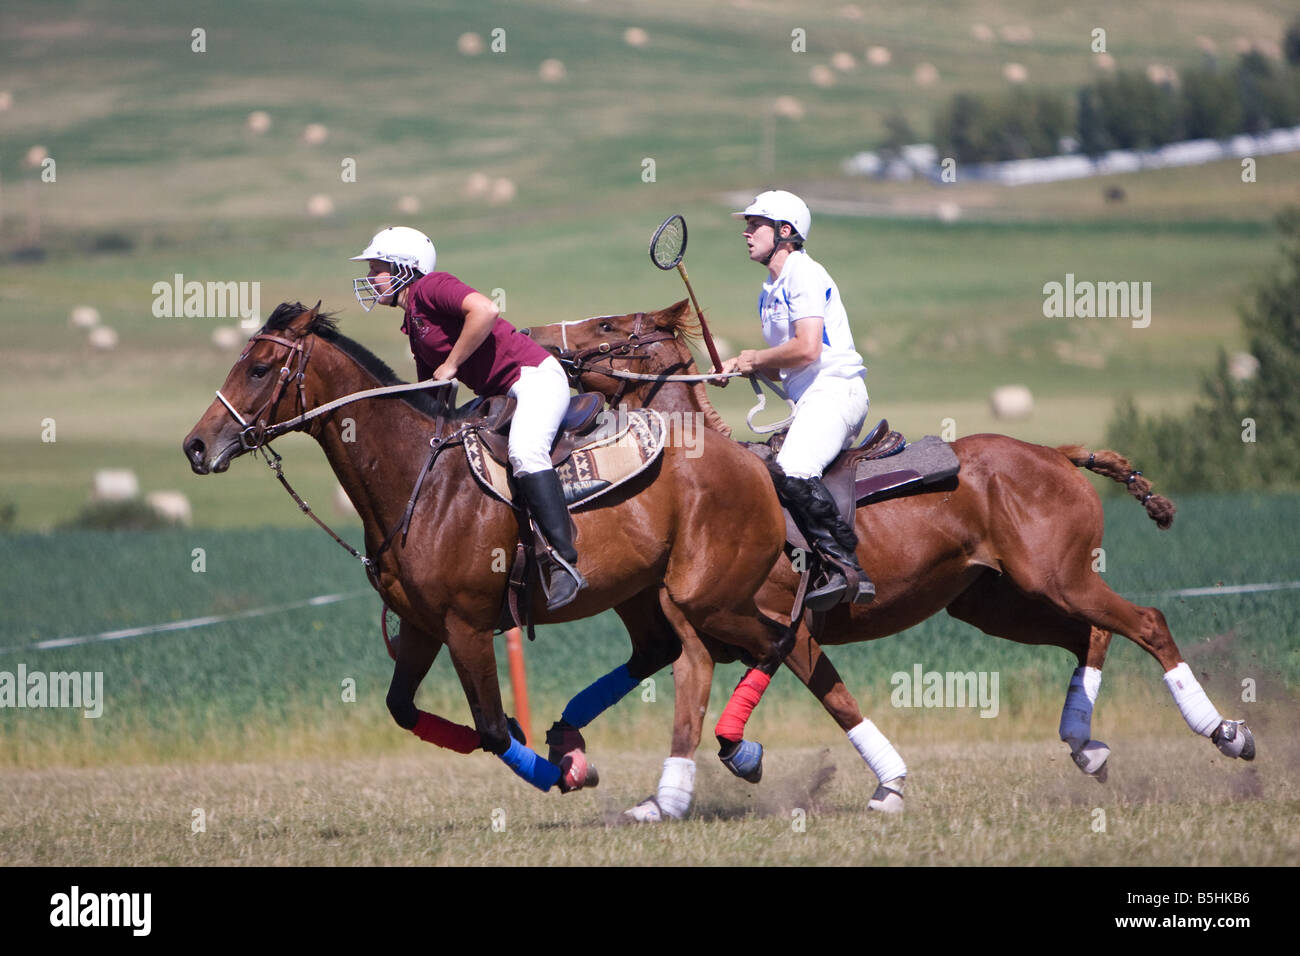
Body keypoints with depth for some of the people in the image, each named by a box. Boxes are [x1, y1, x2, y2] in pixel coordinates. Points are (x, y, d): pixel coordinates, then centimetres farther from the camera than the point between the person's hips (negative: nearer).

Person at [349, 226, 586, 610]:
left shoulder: (432, 287, -8)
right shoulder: (413, 326, 21)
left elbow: (485, 310, -26)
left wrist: (451, 365, -18)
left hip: (534, 375, -11)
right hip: (501, 397, 11)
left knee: (524, 451, -34)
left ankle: (565, 561, -42)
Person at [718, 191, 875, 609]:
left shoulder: (805, 274, -8)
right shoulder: (770, 291, 23)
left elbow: (806, 349, -20)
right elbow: (782, 364, 26)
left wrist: (756, 358, -5)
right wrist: (739, 367, 8)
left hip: (835, 390, -11)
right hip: (811, 400, 11)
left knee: (792, 472, -29)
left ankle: (845, 566, -31)